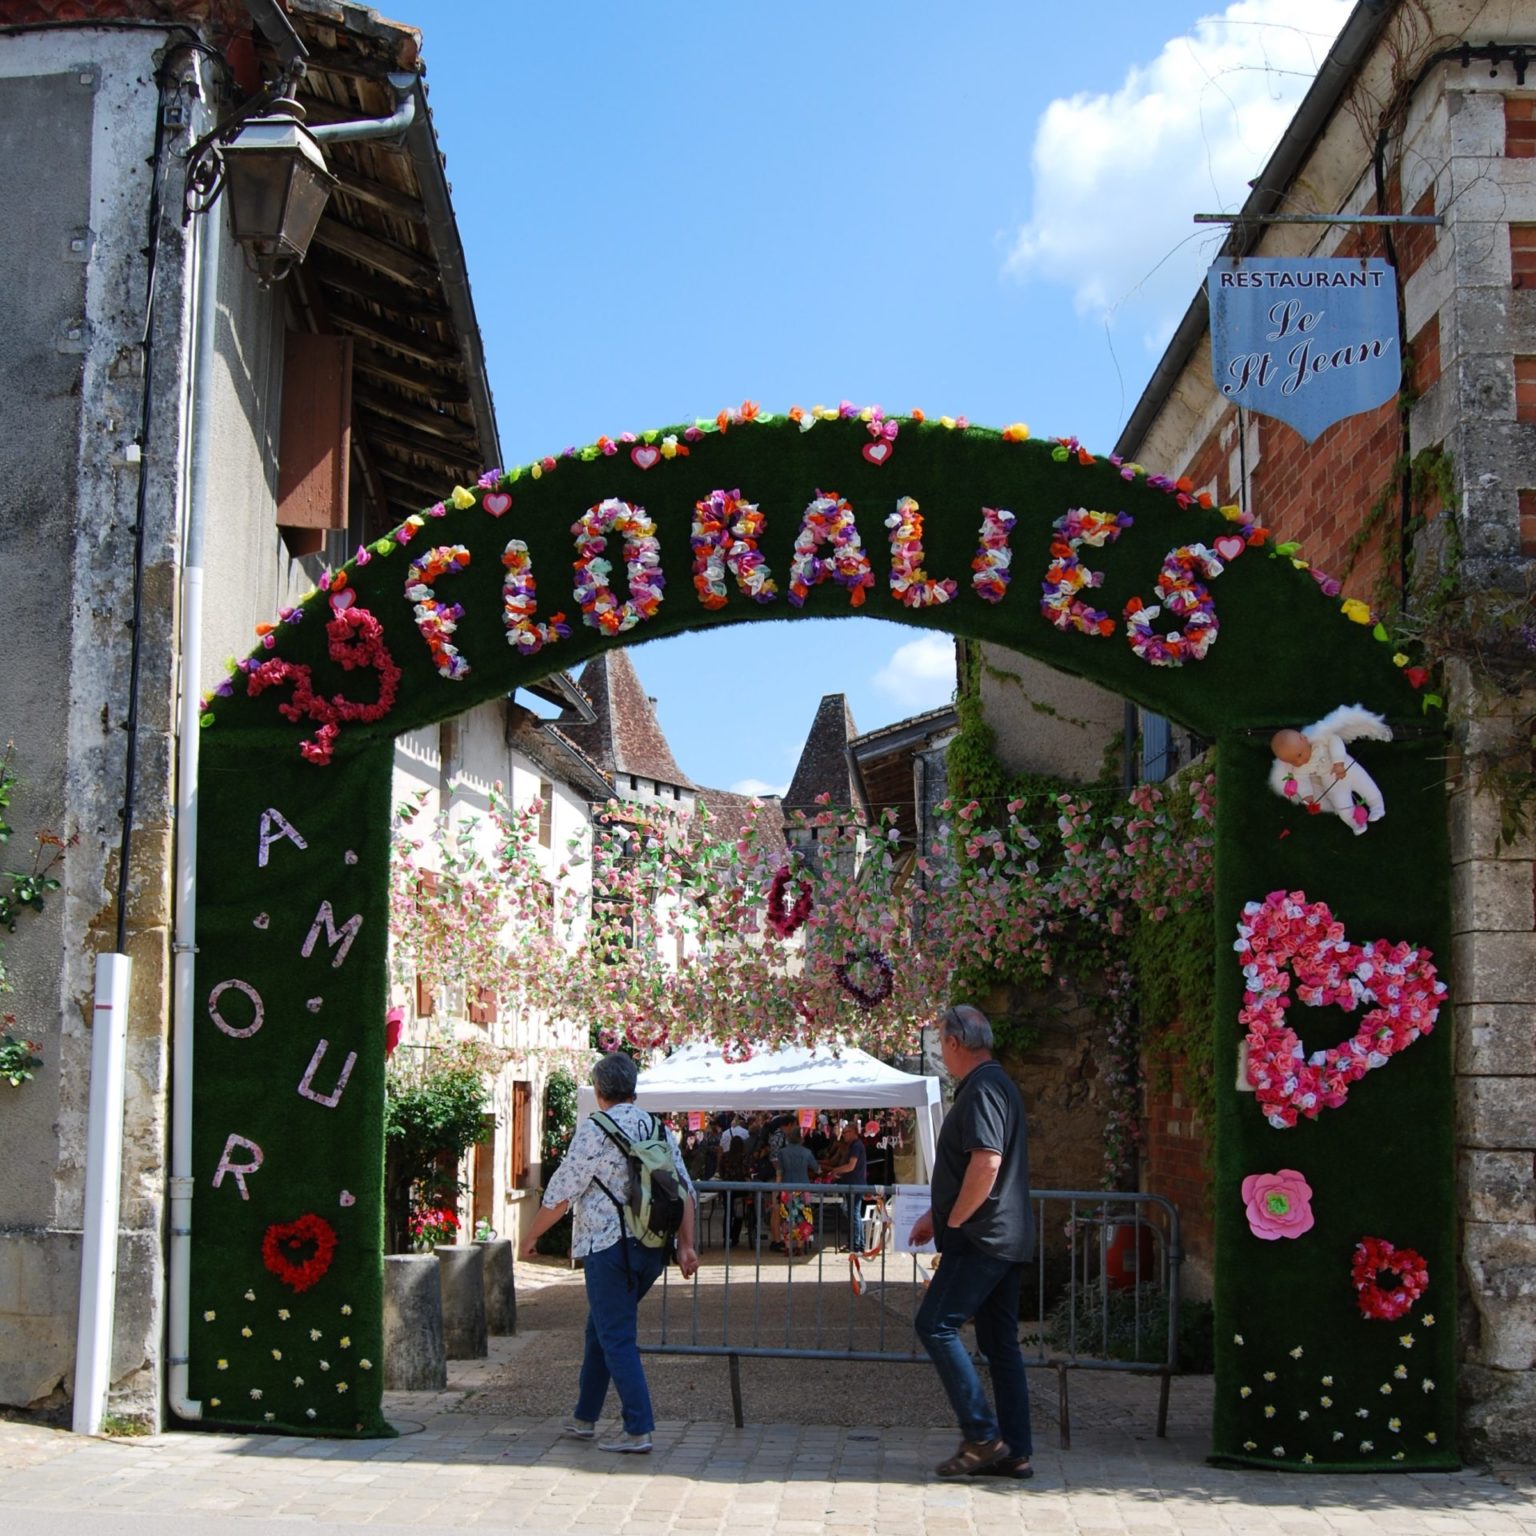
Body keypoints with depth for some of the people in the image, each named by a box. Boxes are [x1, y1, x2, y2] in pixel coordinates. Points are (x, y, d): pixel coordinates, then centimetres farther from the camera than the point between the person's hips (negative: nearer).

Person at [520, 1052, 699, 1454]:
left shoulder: (595, 1129, -10)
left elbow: (561, 1194, -9)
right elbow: (684, 1190, 9)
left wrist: (531, 1237, 4)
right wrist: (686, 1246, 11)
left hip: (608, 1245, -7)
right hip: (651, 1249, 7)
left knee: (616, 1338, -3)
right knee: (600, 1329, 20)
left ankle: (639, 1430, -6)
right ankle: (584, 1417, 28)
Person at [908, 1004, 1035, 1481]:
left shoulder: (982, 1089, -15)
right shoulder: (996, 1084, 19)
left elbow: (986, 1162, -27)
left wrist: (954, 1222, -15)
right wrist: (937, 1215, 27)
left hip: (982, 1238, -10)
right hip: (1007, 1239, 10)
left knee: (935, 1325, -10)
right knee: (1000, 1342, 10)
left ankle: (983, 1436, -9)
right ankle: (1015, 1452, 11)